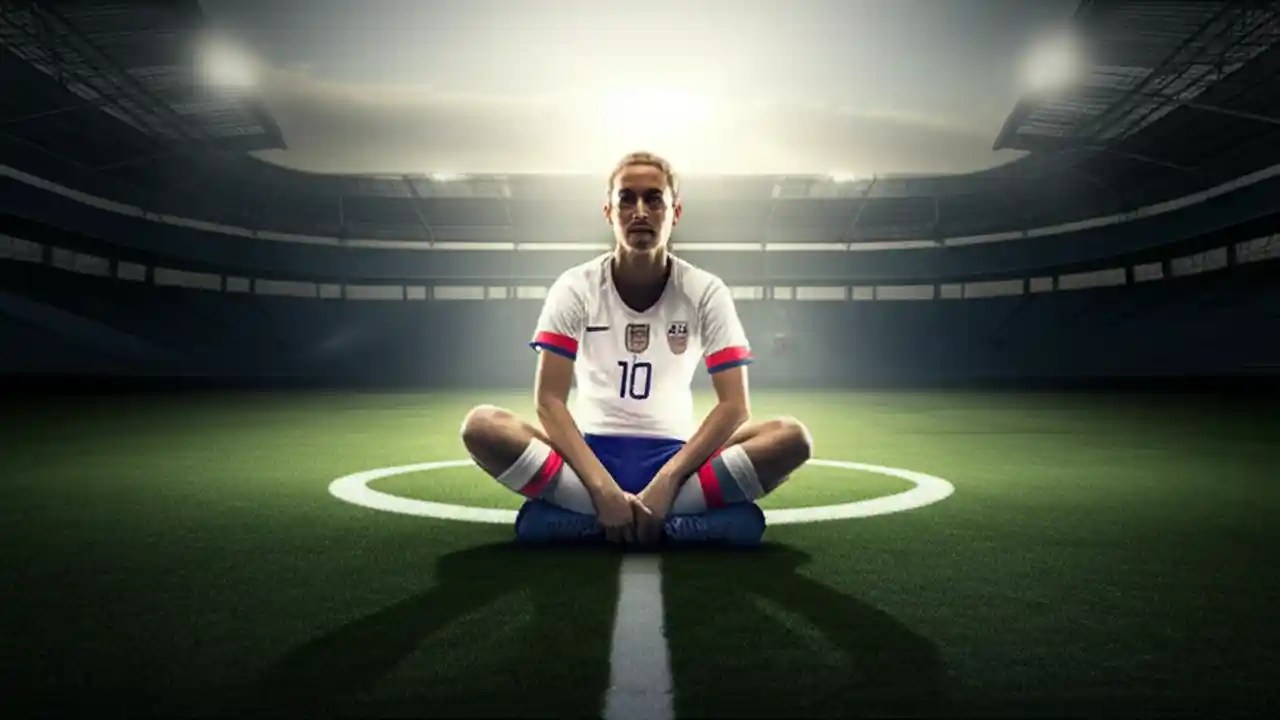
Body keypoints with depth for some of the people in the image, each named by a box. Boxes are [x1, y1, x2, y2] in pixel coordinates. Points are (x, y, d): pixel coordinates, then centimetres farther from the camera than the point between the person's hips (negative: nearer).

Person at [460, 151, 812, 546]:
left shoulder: (706, 291, -3)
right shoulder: (575, 288, -3)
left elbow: (734, 404, -8)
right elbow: (549, 399, -10)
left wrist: (666, 481, -21)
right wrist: (603, 487, -24)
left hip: (676, 458, 0)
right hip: (591, 453, 0)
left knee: (791, 437, -25)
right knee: (481, 425, -29)